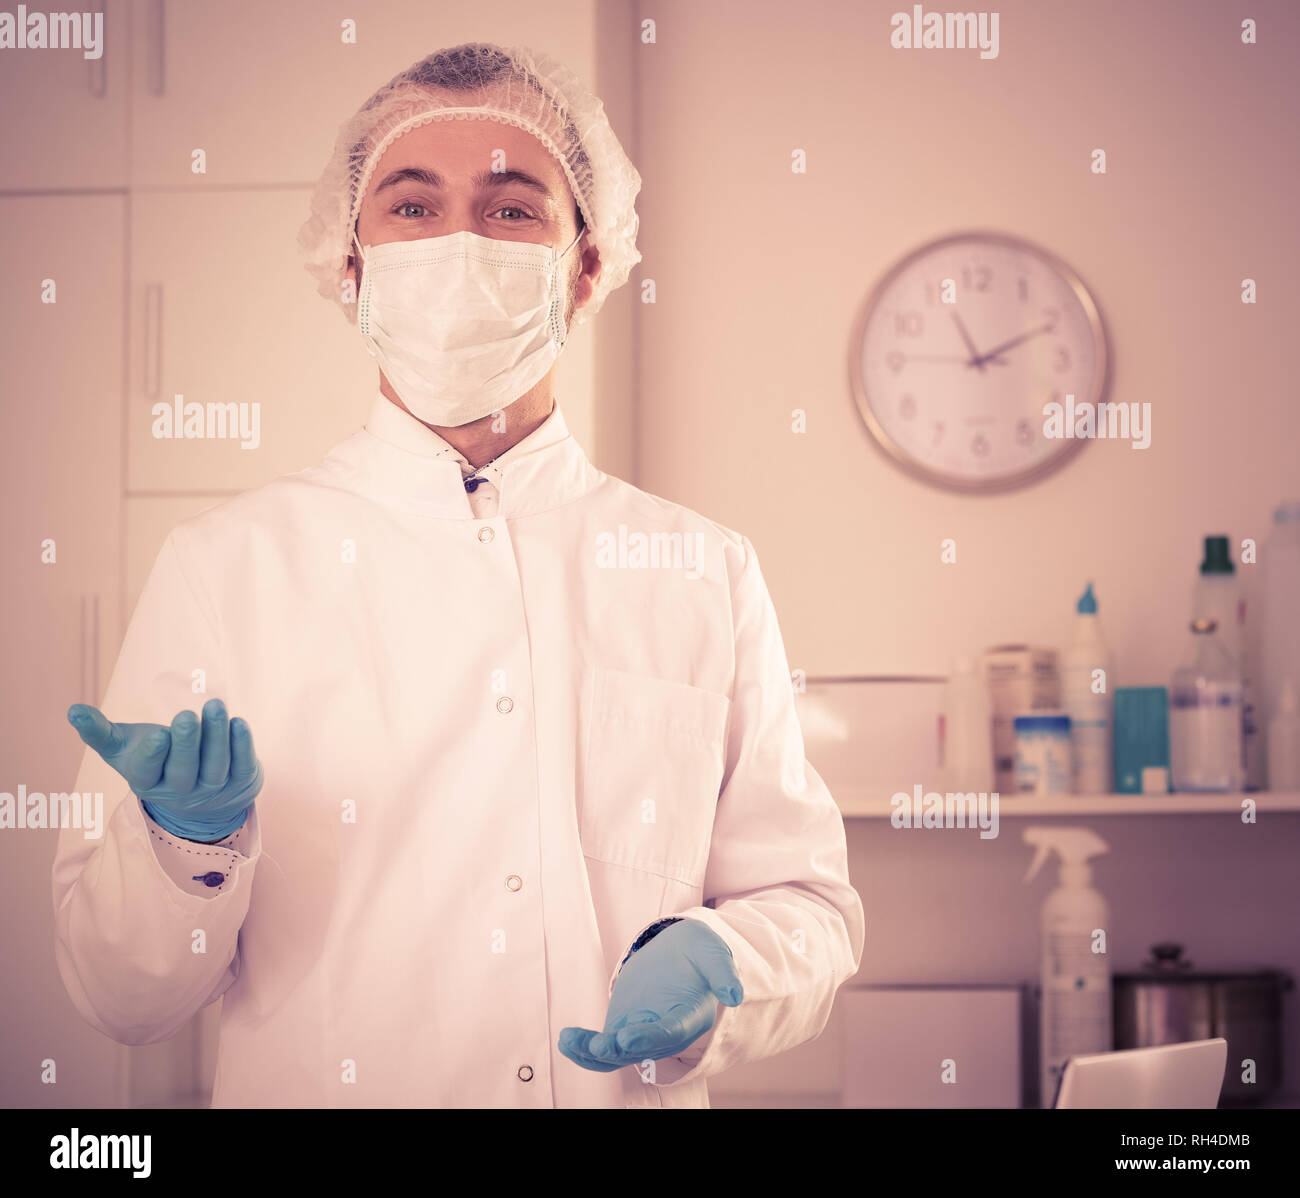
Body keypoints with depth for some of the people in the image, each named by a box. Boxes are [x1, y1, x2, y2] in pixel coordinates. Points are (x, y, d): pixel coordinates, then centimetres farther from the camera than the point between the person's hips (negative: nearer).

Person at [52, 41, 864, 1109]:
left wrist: (716, 968, -12)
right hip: (310, 1085, -2)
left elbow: (811, 911, 7)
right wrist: (192, 845, -18)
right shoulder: (223, 565, -2)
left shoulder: (706, 572, 3)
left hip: (633, 1087, 2)